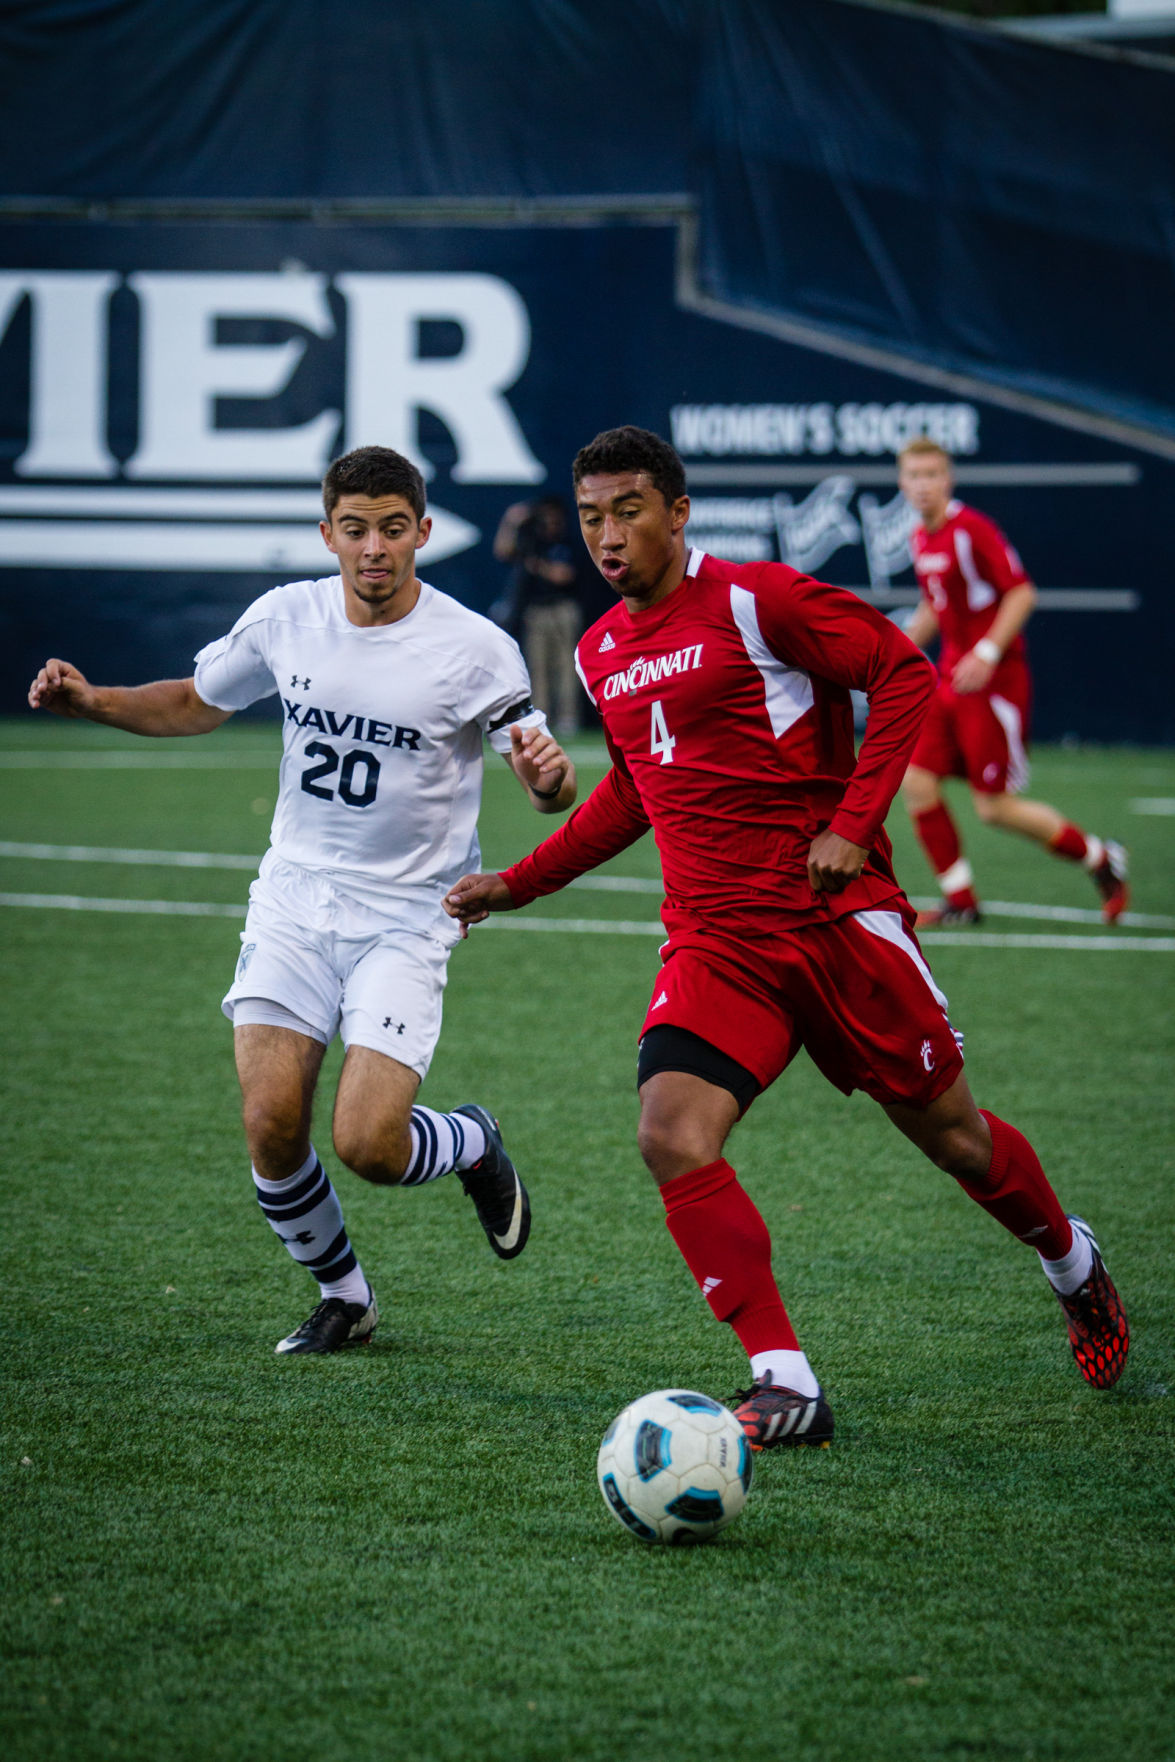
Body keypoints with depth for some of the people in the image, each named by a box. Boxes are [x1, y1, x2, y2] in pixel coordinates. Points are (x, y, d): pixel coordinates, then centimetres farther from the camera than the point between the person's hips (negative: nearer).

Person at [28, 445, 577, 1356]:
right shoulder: (286, 617, -1)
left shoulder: (475, 649, -12)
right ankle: (342, 1295, 17)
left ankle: (473, 1145, 20)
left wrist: (551, 777, -31)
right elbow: (197, 703, 17)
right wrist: (92, 700, 2)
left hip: (407, 921, -3)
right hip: (294, 900, 3)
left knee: (367, 1145, -16)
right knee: (271, 1126, -10)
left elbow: (551, 791, -7)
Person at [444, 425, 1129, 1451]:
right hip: (713, 941, 5)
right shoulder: (601, 654, 11)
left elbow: (905, 672, -9)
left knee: (949, 1134, 7)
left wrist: (853, 824, -16)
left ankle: (1075, 1267, 39)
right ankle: (787, 1386, -15)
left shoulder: (754, 601, -9)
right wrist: (521, 883, 22)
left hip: (836, 915, -5)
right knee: (673, 1136, -19)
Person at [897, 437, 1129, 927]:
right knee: (916, 781, -4)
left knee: (994, 807, -6)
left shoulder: (972, 529, -15)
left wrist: (987, 653, -24)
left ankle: (1100, 858, 15)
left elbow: (1021, 592, -16)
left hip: (993, 680, -8)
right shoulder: (921, 537, 10)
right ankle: (960, 900, 7)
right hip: (950, 678, 8)